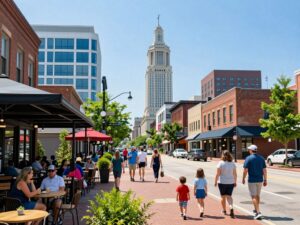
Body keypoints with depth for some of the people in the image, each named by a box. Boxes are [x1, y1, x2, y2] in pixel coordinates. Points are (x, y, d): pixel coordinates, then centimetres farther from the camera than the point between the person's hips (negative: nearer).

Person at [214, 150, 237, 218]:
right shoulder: (232, 163, 0)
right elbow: (235, 174, 4)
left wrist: (215, 182, -3)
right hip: (231, 182, 3)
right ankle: (231, 208, -18)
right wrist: (235, 182, 15)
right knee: (229, 196, 7)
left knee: (223, 196, 12)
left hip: (222, 182, -3)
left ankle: (224, 210, 26)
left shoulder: (221, 163, -11)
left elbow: (217, 174, -12)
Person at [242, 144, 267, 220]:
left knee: (254, 197, -2)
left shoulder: (248, 158, -10)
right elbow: (264, 170, 3)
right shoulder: (261, 158, 4)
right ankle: (256, 210, 33)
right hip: (260, 180, 5)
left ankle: (258, 212, -12)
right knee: (258, 195, 20)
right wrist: (265, 180, 8)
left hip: (252, 180, -5)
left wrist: (243, 179, 2)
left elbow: (245, 170, -11)